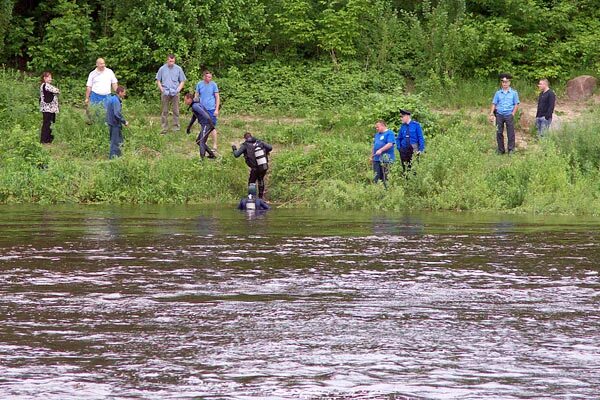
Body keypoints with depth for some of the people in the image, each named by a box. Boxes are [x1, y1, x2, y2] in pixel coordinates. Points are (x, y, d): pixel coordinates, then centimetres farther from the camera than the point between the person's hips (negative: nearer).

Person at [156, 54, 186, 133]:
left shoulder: (178, 69, 4)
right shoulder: (162, 69, 4)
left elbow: (182, 81, 8)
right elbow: (158, 81, 9)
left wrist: (178, 89, -5)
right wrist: (162, 90, -3)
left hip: (175, 93, 0)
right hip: (165, 93, 0)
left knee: (176, 111, 1)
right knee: (164, 111, 2)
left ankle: (176, 127, 7)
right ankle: (164, 127, 7)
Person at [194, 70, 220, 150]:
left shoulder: (213, 85, -4)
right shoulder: (199, 84, 3)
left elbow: (217, 98, -1)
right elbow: (196, 96, 11)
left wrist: (216, 109, -7)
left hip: (211, 109, -3)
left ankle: (214, 145, 3)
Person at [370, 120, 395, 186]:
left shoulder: (389, 133, -6)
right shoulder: (377, 134, 20)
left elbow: (390, 144, -18)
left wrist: (380, 150, -24)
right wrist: (371, 157, 23)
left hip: (385, 159, -8)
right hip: (376, 158, 8)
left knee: (384, 177, -5)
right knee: (376, 176, 5)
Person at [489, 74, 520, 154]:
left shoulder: (514, 93, 5)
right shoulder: (498, 93, 9)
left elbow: (516, 104, 4)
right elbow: (494, 104, 9)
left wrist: (513, 114, -6)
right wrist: (491, 114, -1)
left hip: (509, 115, -2)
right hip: (499, 115, 2)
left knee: (510, 133, -3)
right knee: (499, 133, 4)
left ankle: (511, 149, 4)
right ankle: (500, 150, 13)